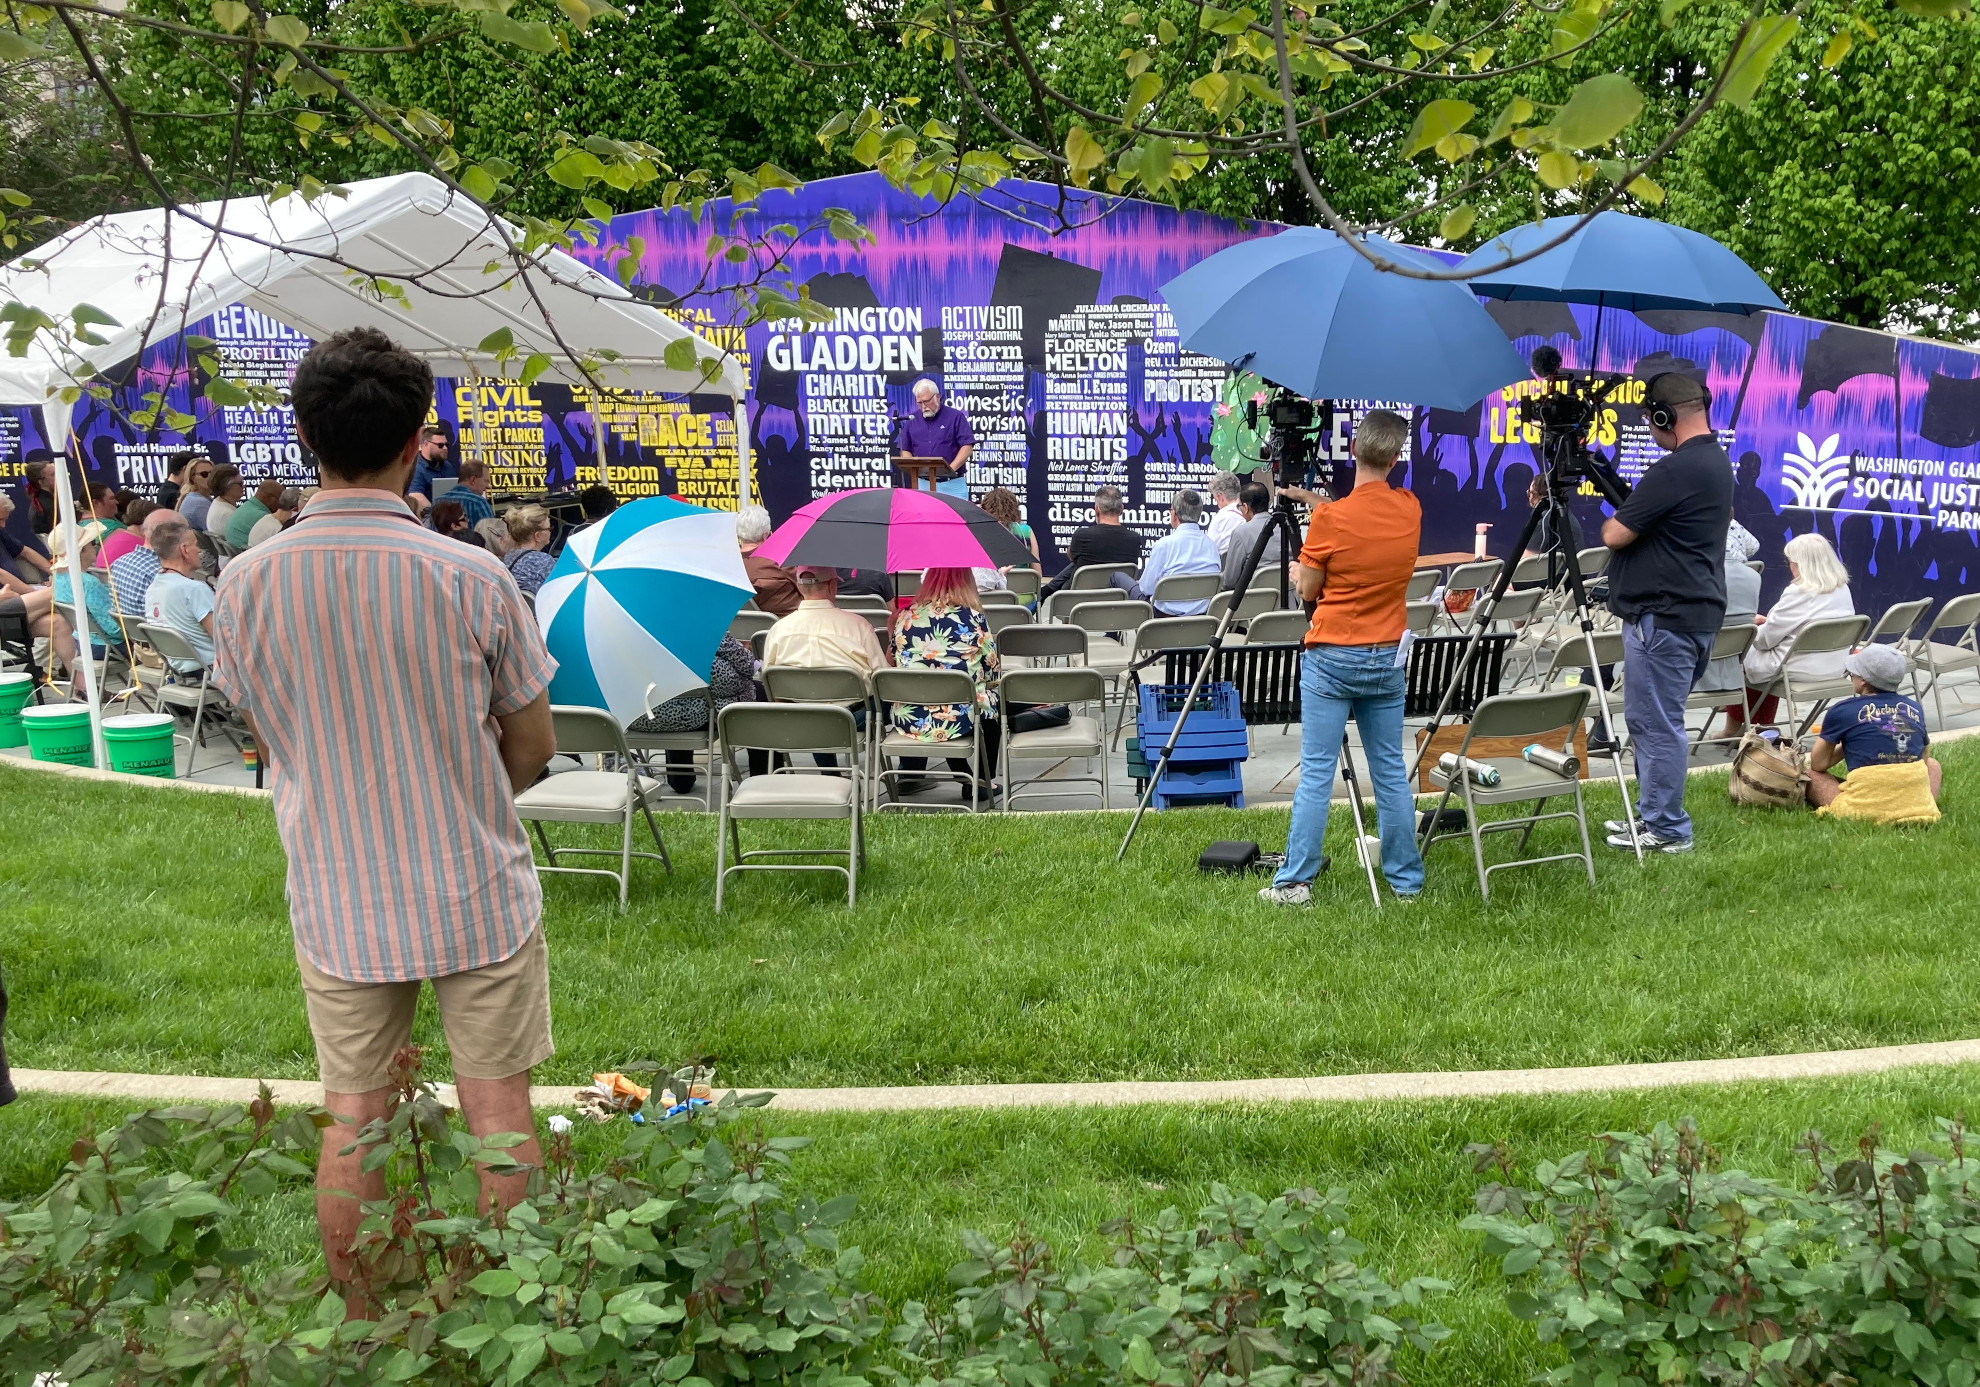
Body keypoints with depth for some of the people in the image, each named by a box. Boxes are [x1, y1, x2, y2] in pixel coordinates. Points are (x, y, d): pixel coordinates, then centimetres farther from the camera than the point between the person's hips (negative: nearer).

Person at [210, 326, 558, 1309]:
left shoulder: (245, 584, -9)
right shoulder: (469, 578, -17)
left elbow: (265, 734, 6)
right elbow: (532, 747, -5)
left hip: (336, 904, 2)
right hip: (479, 895, -2)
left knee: (352, 1120, 15)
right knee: (498, 1112, 12)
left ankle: (358, 1331, 30)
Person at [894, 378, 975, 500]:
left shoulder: (955, 416, 2)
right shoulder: (912, 420, 11)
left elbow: (967, 446, -4)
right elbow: (904, 450, 12)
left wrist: (950, 469, -15)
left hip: (952, 484, -2)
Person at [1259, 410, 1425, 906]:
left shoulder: (1330, 517, -14)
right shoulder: (1411, 510, 0)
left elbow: (1307, 591, -5)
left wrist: (1299, 570, 16)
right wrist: (1319, 502, 18)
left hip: (1332, 657, -4)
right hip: (1388, 659, 4)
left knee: (1316, 773, -1)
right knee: (1390, 772, 11)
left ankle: (1295, 882, 2)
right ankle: (1407, 880, 18)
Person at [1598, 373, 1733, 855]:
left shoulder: (1675, 470, -20)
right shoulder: (1718, 460, 13)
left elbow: (1616, 535, -17)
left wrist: (1612, 520, 3)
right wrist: (1628, 513, 14)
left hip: (1664, 618, -11)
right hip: (1699, 611, 11)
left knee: (1655, 724, -3)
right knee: (1658, 721, 18)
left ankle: (1666, 830, 4)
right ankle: (1654, 815, 27)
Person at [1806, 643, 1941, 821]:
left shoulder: (1841, 711, 3)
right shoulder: (1915, 709, 14)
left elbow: (1818, 764, 10)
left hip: (1867, 808, -2)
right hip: (1918, 806, 3)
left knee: (1811, 775, 23)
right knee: (1932, 765, 36)